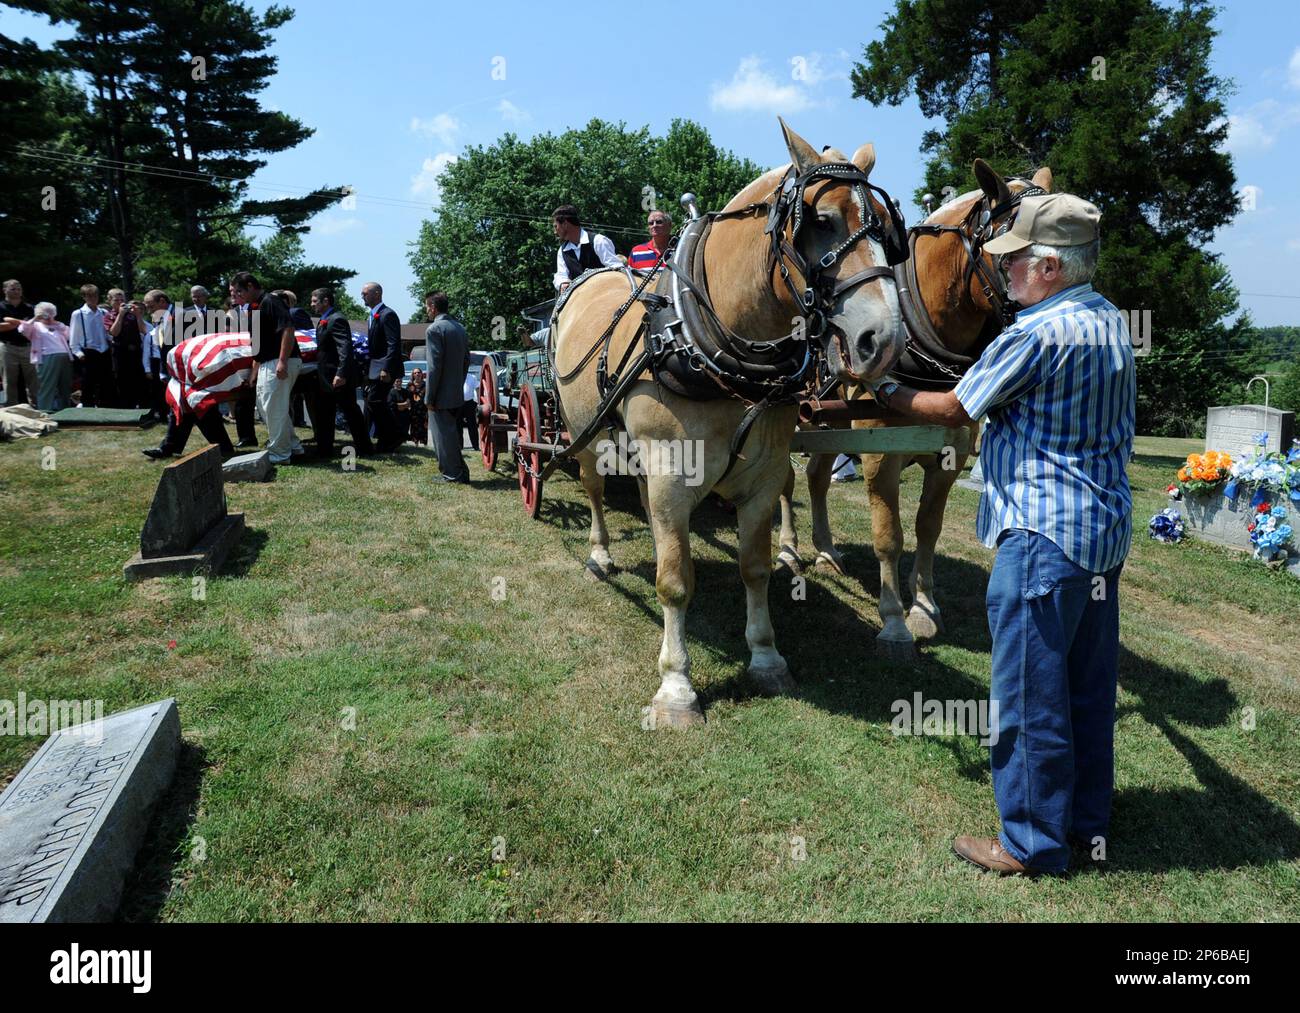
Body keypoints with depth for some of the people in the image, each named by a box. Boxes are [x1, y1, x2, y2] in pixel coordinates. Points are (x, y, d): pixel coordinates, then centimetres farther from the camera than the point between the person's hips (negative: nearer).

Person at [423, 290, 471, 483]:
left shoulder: (434, 329, -14)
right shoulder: (460, 328, 11)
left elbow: (434, 366, -18)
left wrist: (429, 397, -14)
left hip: (441, 395, -8)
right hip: (457, 394, 8)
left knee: (444, 435, 0)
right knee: (451, 433, 17)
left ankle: (452, 474, 4)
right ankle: (459, 472, 23)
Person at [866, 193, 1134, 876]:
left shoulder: (1034, 335, -19)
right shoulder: (1112, 323, 10)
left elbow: (953, 410, -10)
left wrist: (888, 392, 5)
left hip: (1043, 537, -10)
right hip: (1107, 531, 10)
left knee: (1029, 693, 2)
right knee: (1088, 684, 18)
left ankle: (1033, 843, 15)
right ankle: (1086, 820, 33)